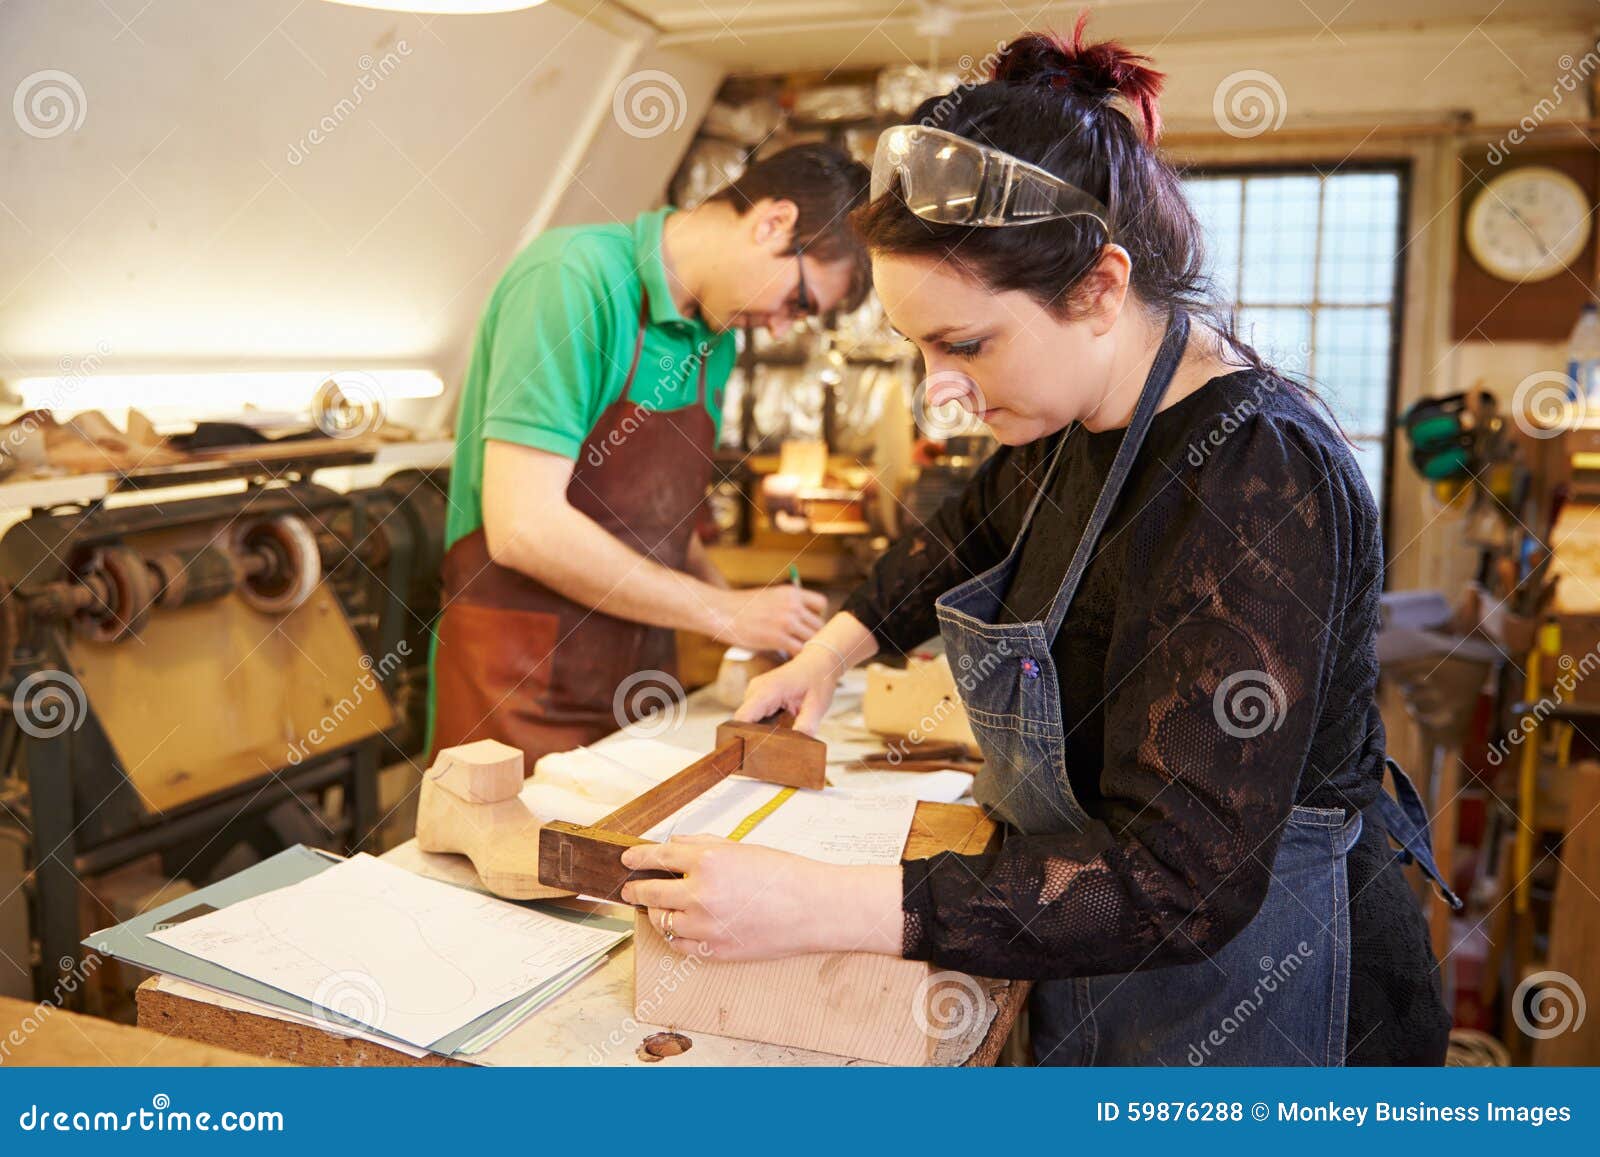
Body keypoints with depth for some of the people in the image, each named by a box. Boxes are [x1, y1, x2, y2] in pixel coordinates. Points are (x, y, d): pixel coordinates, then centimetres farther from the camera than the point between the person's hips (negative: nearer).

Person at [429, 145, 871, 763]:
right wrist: (724, 612, -16)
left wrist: (752, 619, 2)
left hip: (637, 689, 8)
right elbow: (524, 529, -24)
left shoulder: (715, 338, 9)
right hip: (521, 697, -7)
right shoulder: (575, 276, -16)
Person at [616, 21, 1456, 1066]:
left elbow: (1182, 882, -34)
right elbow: (986, 523, 20)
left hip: (1241, 989, -7)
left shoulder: (1257, 488, -31)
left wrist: (821, 907, -38)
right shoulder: (1083, 415, -5)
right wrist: (839, 645, 11)